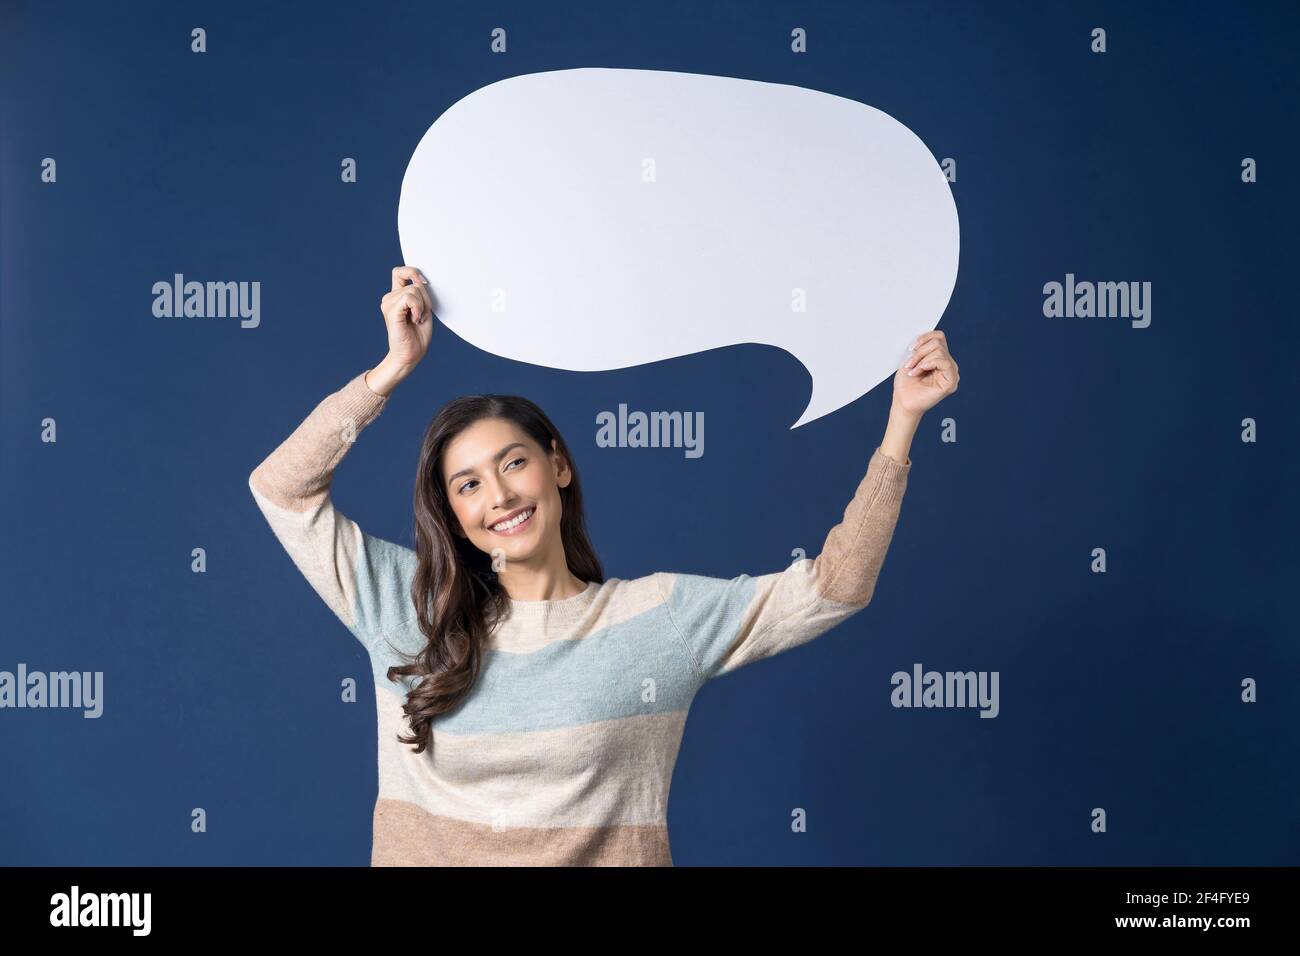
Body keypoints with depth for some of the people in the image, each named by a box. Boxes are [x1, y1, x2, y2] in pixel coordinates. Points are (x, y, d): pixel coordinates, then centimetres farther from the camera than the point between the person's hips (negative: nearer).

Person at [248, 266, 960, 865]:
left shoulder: (664, 615, 2)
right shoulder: (406, 610, 5)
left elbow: (833, 586, 2)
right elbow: (280, 488, 5)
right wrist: (394, 367, 2)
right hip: (420, 851, 2)